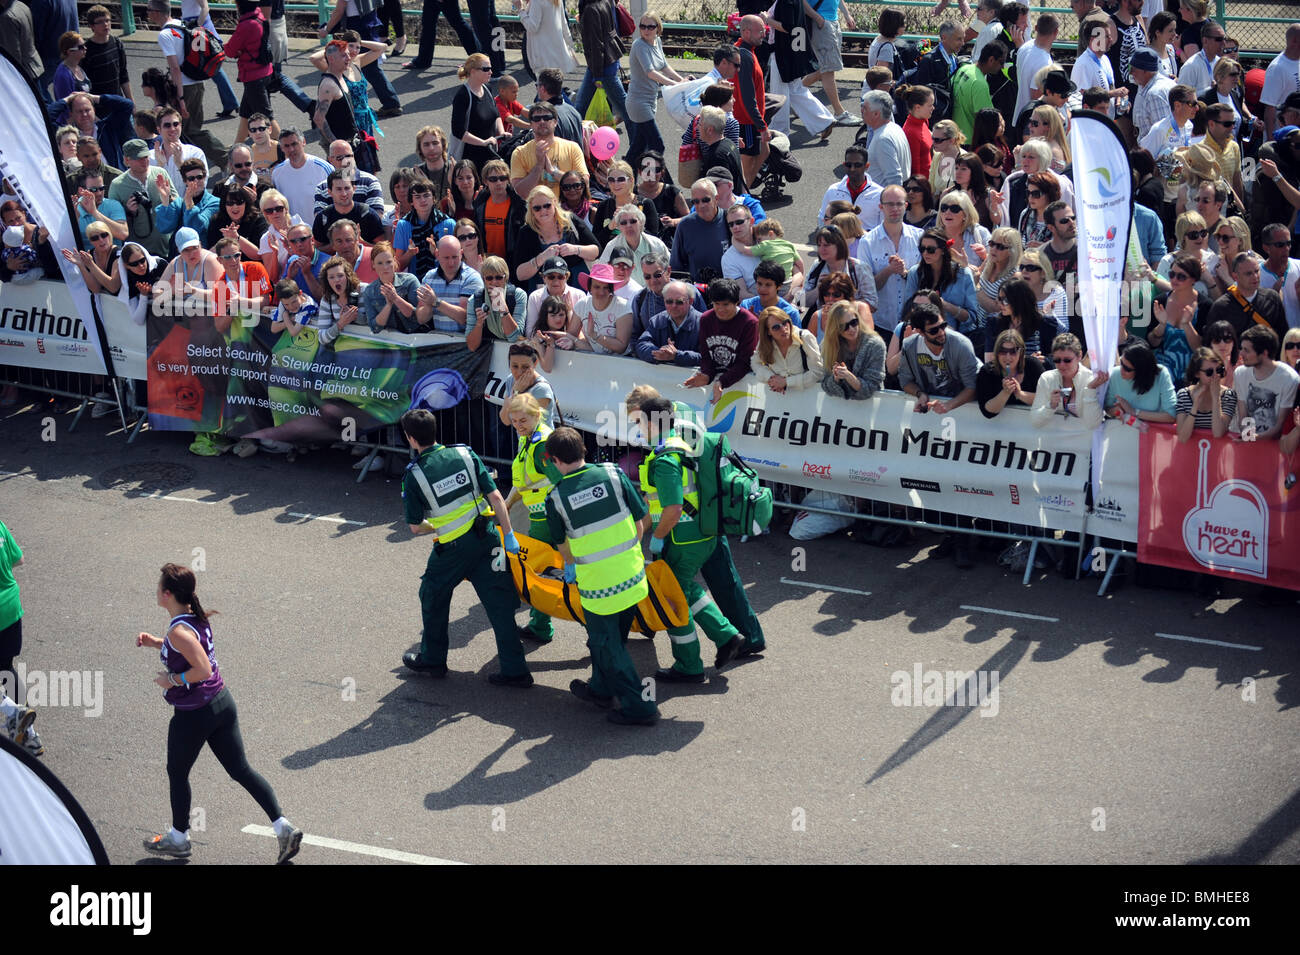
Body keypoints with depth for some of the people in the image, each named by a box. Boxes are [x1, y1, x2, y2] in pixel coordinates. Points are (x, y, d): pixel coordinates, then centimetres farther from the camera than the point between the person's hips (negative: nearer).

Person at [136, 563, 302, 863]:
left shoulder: (179, 631, -23)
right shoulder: (198, 618, 5)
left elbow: (203, 669, -29)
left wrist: (172, 680, -17)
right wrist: (154, 642, 13)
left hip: (193, 714, -8)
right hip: (222, 703, 8)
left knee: (177, 773, 15)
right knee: (241, 770, 10)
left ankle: (178, 838, 31)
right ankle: (284, 827, 1)